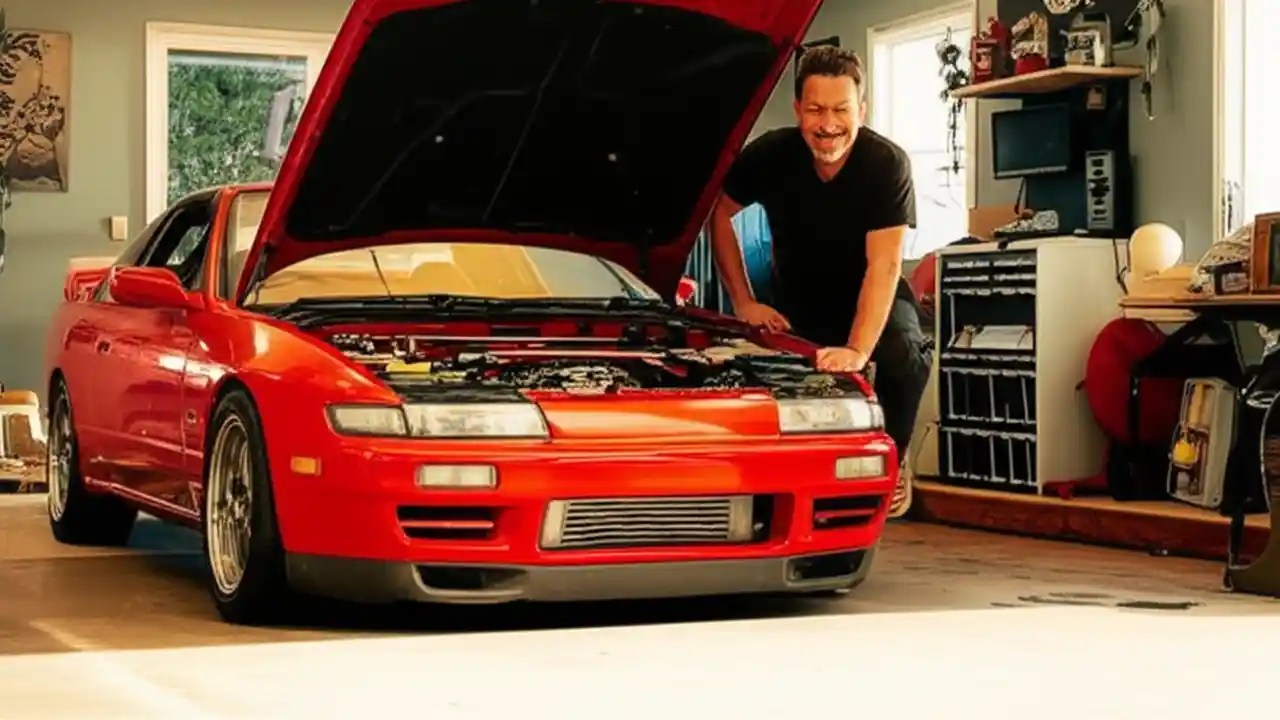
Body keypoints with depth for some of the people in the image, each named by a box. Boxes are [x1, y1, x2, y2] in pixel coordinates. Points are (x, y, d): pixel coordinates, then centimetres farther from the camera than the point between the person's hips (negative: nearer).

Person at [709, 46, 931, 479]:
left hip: (868, 298, -2)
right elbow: (720, 212, -3)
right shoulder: (771, 154, -19)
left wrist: (858, 350, -46)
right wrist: (743, 301, -9)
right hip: (797, 298, 3)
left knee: (905, 358, -29)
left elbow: (884, 265, -33)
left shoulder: (888, 164, -27)